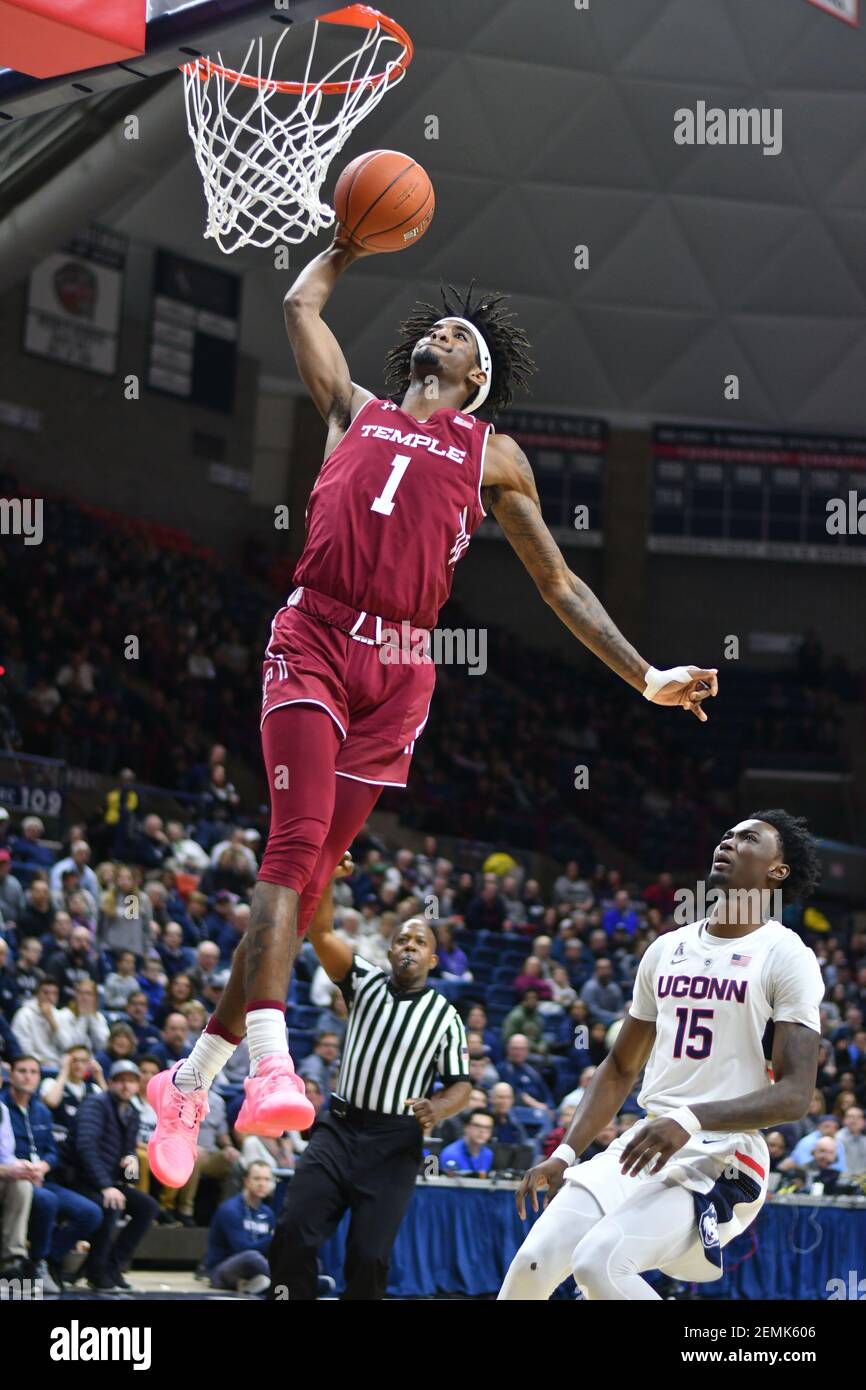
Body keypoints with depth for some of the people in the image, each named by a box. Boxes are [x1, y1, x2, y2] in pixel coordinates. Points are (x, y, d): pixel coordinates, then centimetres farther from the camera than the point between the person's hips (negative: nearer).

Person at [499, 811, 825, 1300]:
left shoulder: (786, 956, -6)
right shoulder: (667, 949, 15)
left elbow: (796, 1094, -15)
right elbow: (621, 1068, 22)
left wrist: (691, 1120, -27)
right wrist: (565, 1155, 10)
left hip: (722, 1159, -6)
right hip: (645, 1146, 7)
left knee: (600, 1263, -26)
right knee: (534, 1262, -7)